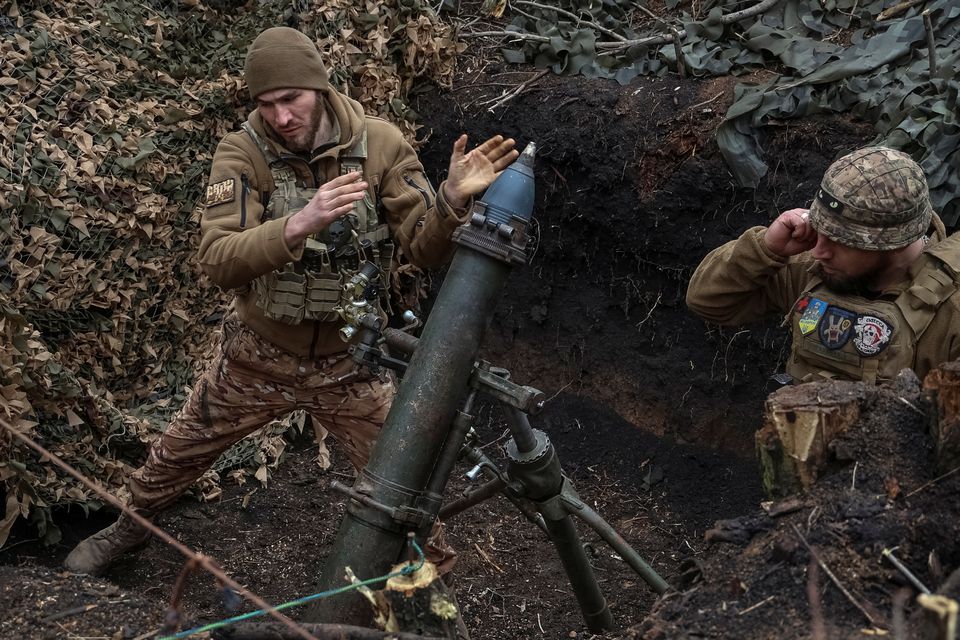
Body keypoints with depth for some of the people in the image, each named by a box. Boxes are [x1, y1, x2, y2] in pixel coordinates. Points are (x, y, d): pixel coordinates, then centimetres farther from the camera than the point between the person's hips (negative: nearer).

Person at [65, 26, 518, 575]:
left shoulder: (380, 143, -15)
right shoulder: (243, 151, -18)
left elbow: (426, 251, -16)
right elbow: (218, 260, -29)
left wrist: (452, 201, -37)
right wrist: (300, 224, -44)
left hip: (349, 361, 0)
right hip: (259, 355, 1)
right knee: (177, 455, 19)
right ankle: (129, 530, 50)